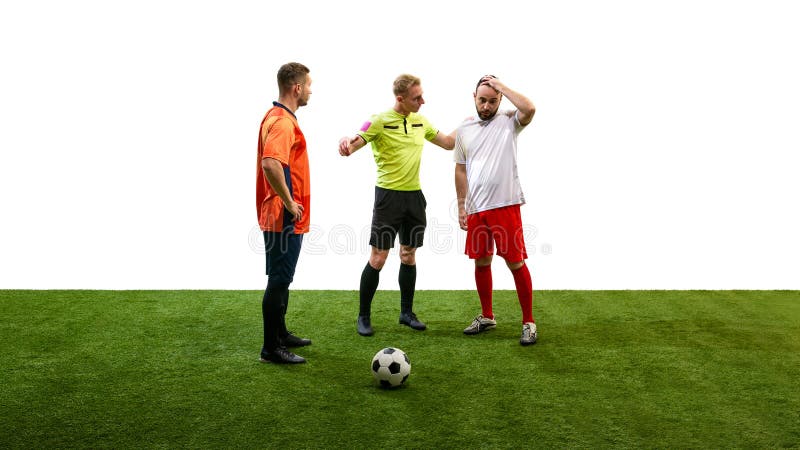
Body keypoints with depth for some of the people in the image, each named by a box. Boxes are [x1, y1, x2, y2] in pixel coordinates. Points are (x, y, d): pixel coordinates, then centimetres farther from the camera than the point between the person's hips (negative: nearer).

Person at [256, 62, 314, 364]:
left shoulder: (277, 116, 14)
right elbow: (270, 163, -34)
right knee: (279, 281, -3)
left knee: (281, 279, 19)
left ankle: (280, 334, 31)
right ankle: (271, 348, 6)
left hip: (284, 217, 11)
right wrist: (289, 202, -25)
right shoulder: (283, 121, -19)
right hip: (285, 218, -11)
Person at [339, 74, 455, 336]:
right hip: (389, 195, -6)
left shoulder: (420, 121, 9)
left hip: (415, 195, 6)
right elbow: (354, 144, -19)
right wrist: (346, 143, -41)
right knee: (378, 258, -4)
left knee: (409, 256, 12)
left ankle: (406, 313, 25)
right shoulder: (380, 121, -9)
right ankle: (363, 316, 10)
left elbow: (447, 143, 21)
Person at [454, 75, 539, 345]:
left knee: (516, 263, -2)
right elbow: (461, 170, 13)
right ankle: (487, 317, 28)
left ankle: (528, 322, 9)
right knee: (481, 262, 12)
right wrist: (461, 206, 8)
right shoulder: (464, 130, 11)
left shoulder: (509, 122, 0)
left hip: (505, 205, -4)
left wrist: (500, 85, -12)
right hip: (476, 208, 4)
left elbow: (529, 109, -22)